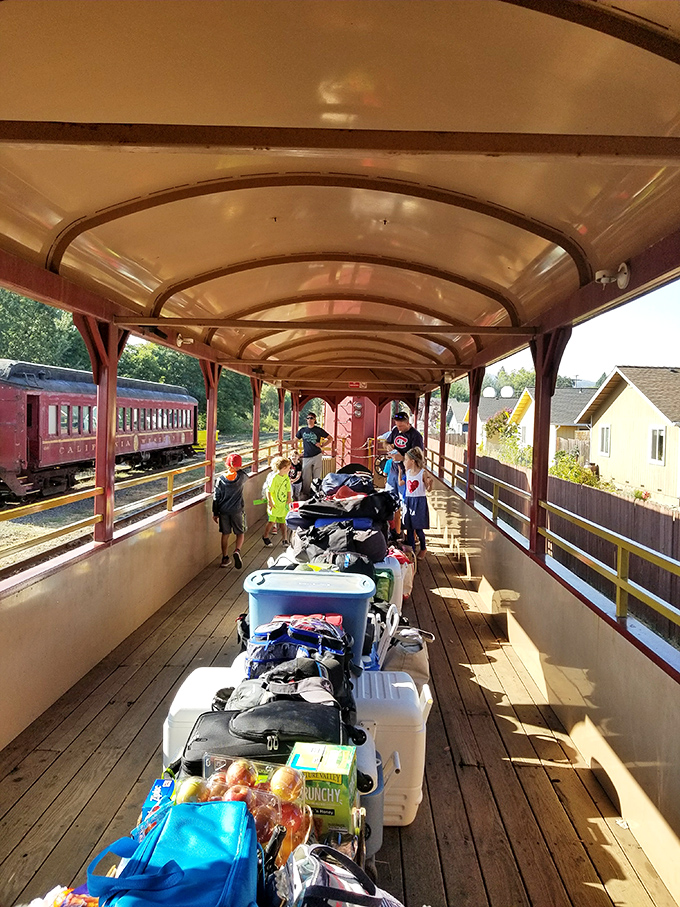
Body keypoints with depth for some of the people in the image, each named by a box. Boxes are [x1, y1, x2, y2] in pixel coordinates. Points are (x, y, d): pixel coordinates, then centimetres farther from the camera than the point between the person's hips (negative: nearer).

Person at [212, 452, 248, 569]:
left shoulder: (221, 479, -6)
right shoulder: (241, 476, -8)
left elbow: (216, 497, -2)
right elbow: (246, 475, 19)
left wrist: (215, 513, 6)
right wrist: (237, 469, 22)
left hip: (223, 511, 1)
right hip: (237, 510, -1)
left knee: (225, 534, 13)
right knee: (240, 533, 11)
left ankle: (225, 558, 18)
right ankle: (237, 551, -14)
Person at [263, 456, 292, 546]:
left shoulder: (286, 477, 3)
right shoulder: (274, 478, -18)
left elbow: (288, 490, 13)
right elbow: (268, 491, -16)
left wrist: (289, 500, 6)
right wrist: (270, 502, -18)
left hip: (283, 504, 6)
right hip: (274, 505, -6)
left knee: (283, 522, 11)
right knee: (272, 521, 2)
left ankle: (284, 539, 19)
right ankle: (265, 537, 22)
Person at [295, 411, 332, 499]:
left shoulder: (319, 430, 4)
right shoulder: (303, 430, 10)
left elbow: (330, 438, 11)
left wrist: (322, 446, -1)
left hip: (317, 456, -2)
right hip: (306, 457, 2)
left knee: (317, 476, 2)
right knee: (306, 477, 1)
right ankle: (305, 494, 10)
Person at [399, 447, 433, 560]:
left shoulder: (423, 473, -10)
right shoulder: (407, 472, 6)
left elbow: (428, 489, -5)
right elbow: (401, 483, 18)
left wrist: (430, 483, -26)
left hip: (419, 502, -5)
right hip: (408, 501, 5)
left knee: (418, 528, 0)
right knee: (409, 528, 6)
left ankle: (423, 548, 24)